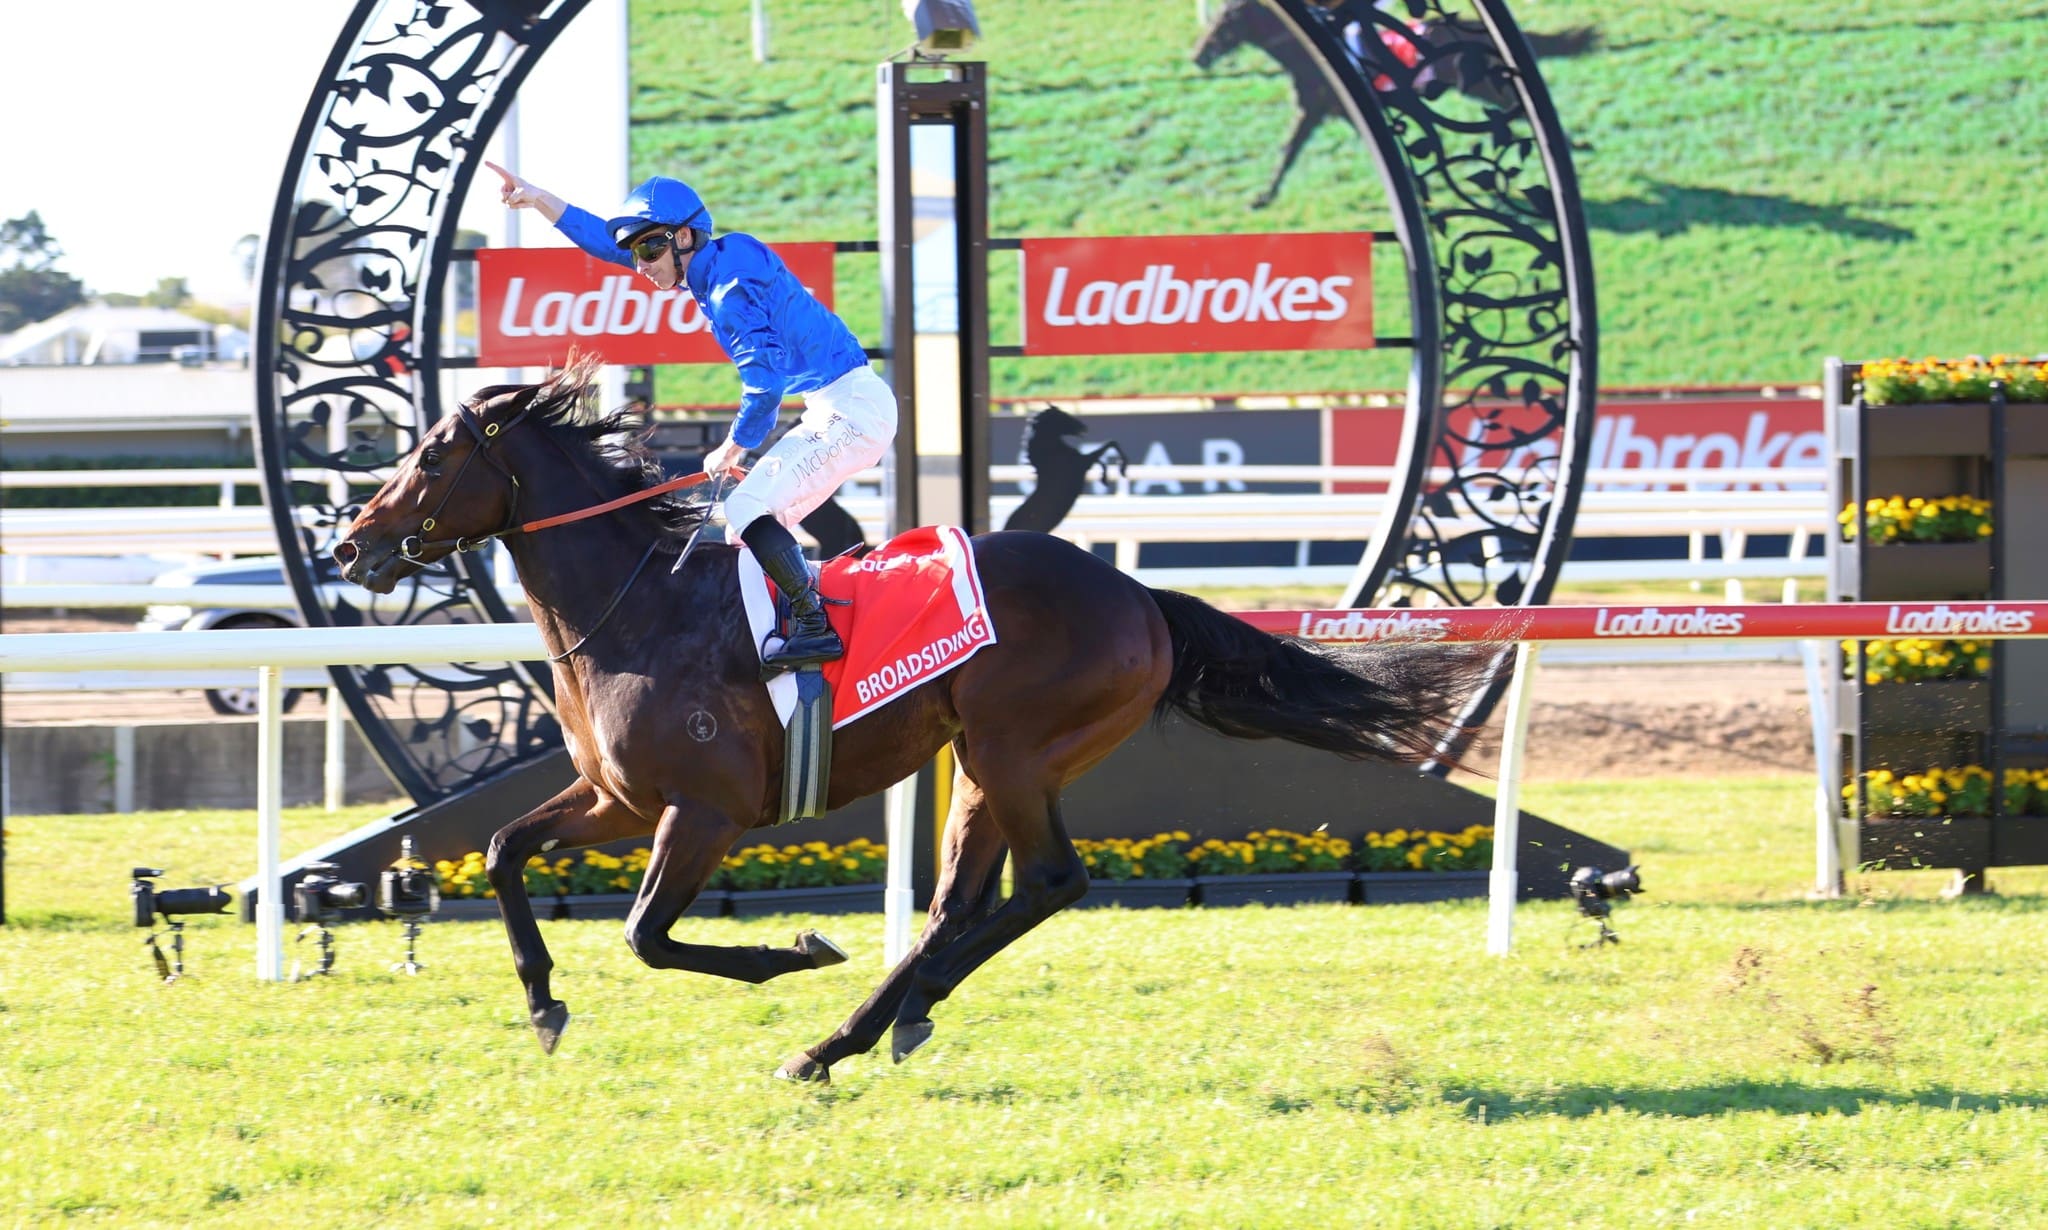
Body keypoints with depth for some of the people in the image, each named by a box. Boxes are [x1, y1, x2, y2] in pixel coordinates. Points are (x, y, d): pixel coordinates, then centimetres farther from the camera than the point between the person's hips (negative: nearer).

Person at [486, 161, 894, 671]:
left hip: (850, 410, -10)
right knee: (758, 525, 13)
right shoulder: (715, 265, 12)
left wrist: (733, 448, -8)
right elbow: (610, 242, 21)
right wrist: (537, 199, 18)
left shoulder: (730, 289, -18)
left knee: (749, 509, -16)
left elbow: (765, 381, -24)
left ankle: (814, 626, -20)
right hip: (837, 409, 10)